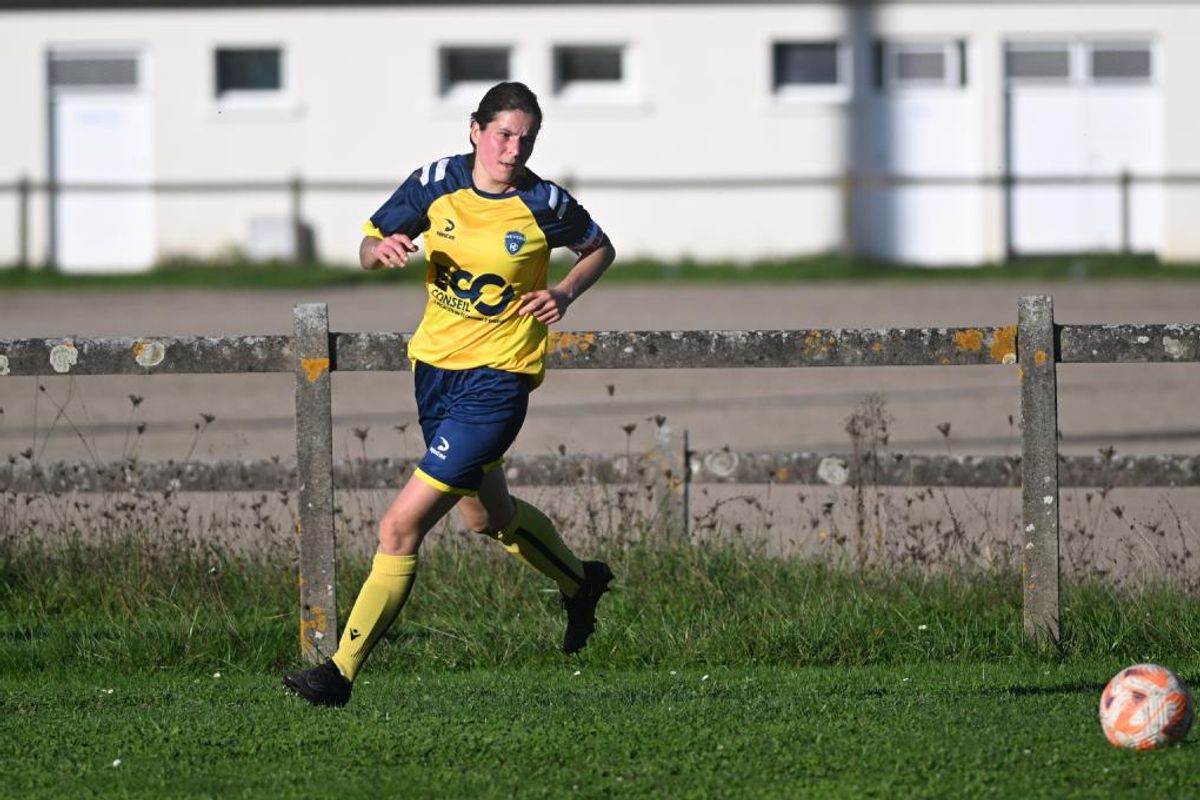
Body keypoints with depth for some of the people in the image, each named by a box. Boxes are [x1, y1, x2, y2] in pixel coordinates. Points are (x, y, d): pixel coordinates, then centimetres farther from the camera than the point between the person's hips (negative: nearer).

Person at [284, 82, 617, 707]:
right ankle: (580, 581, 54)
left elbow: (600, 249, 8)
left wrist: (566, 293, -11)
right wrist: (381, 249, -21)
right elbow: (368, 248, 3)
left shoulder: (544, 205, -12)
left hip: (497, 379, -6)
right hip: (435, 366, 6)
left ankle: (342, 671, -9)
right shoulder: (438, 182, -5)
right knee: (487, 516, 26)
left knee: (401, 528, -13)